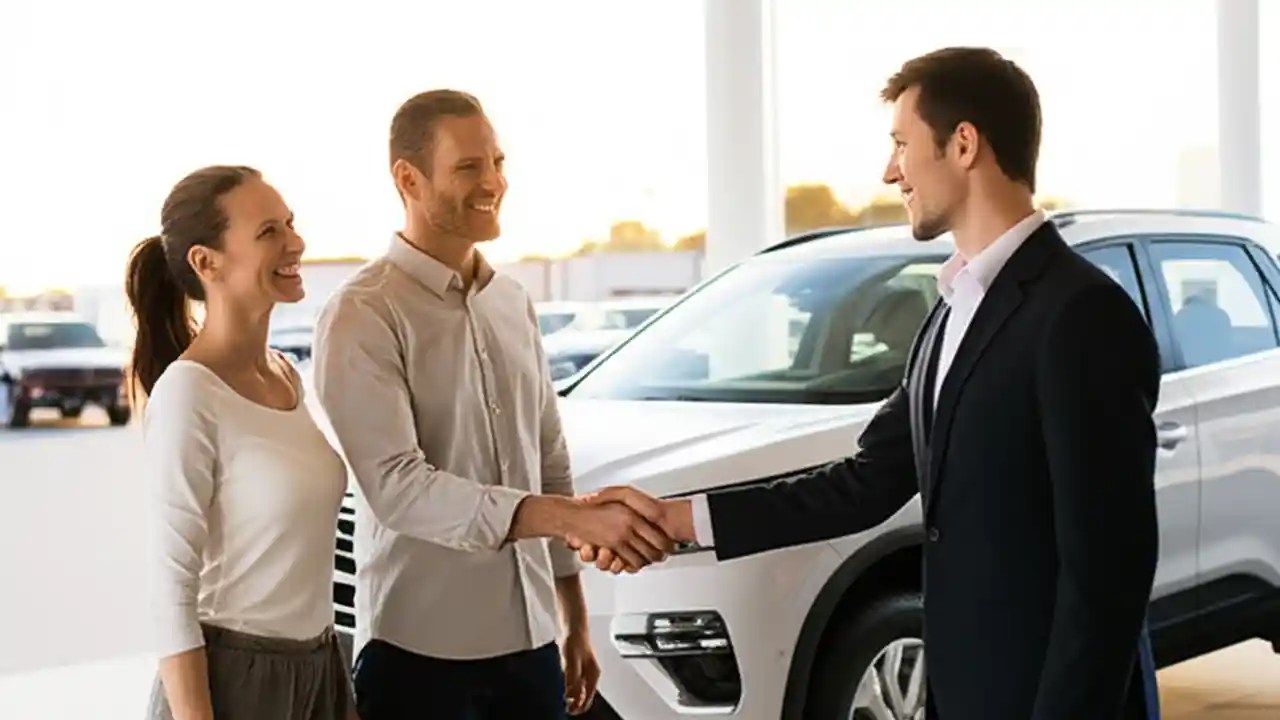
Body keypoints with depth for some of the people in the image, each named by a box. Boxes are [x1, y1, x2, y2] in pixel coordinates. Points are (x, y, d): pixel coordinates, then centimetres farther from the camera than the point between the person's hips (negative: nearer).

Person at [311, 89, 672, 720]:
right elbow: (397, 487, -21)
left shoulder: (512, 301, 10)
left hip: (530, 639, 6)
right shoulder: (363, 317, -12)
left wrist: (575, 622, 16)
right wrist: (576, 518, -28)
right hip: (421, 649, -6)